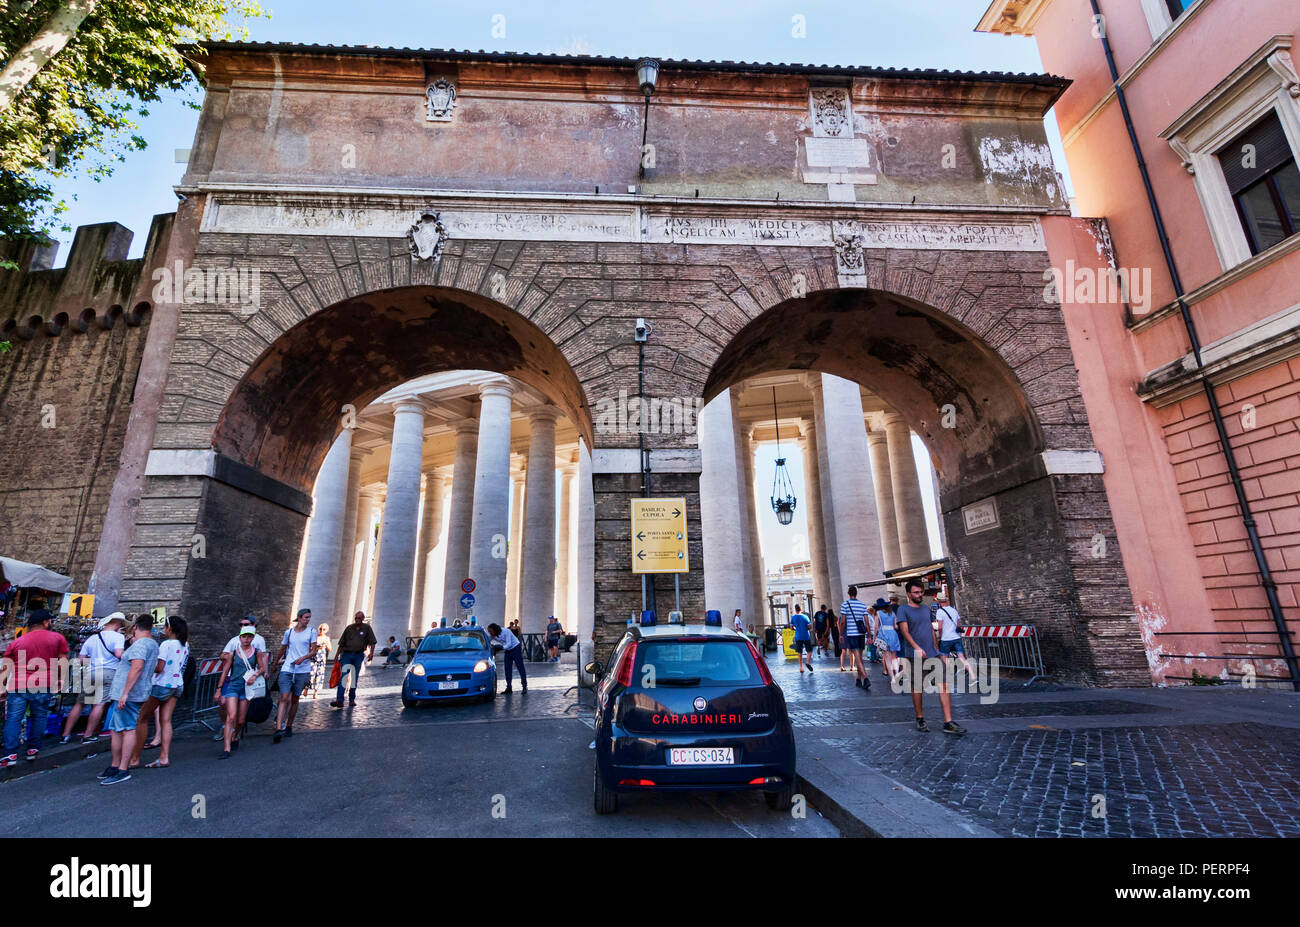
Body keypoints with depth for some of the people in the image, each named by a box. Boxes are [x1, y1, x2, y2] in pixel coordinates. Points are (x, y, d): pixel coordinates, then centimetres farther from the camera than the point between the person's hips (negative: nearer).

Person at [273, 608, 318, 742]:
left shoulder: (311, 632, 5)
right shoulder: (289, 632, 9)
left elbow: (313, 651, 2)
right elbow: (282, 650, 22)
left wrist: (302, 658, -14)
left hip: (303, 670, 0)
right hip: (287, 669, 0)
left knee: (295, 699, 6)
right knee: (284, 698, -11)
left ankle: (288, 727, 19)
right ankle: (278, 729, -15)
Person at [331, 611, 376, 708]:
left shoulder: (367, 628, 3)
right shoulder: (349, 628, 7)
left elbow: (372, 642, 1)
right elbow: (341, 643, 10)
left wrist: (371, 653, -11)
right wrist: (338, 655, 6)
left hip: (359, 655, 0)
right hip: (347, 654, 0)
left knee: (355, 677, 7)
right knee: (343, 676, -12)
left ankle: (352, 699, 18)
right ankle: (339, 700, -16)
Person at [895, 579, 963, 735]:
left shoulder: (926, 609, 16)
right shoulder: (903, 609, -5)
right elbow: (905, 631, -15)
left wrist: (936, 649, 20)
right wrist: (916, 647, -27)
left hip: (932, 653, 5)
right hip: (915, 656, -5)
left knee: (944, 684, -5)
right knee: (917, 687, 4)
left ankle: (948, 723, -3)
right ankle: (920, 719, 20)